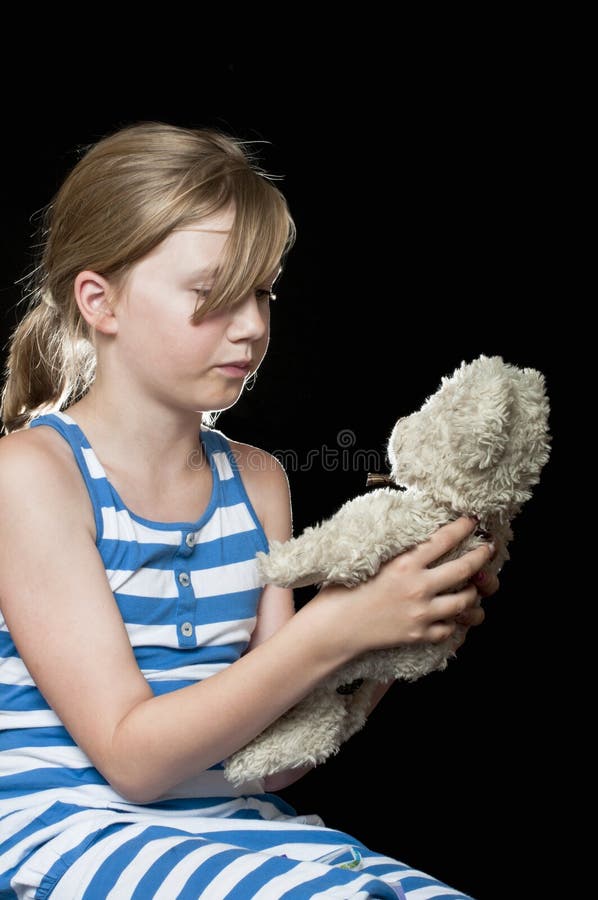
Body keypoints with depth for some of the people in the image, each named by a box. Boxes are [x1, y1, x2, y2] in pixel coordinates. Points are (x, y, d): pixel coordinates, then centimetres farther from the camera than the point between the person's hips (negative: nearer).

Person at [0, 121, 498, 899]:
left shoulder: (257, 480, 7)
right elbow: (132, 755, -15)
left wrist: (390, 644, -10)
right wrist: (332, 629, -24)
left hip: (234, 823, 5)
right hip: (70, 828, -5)